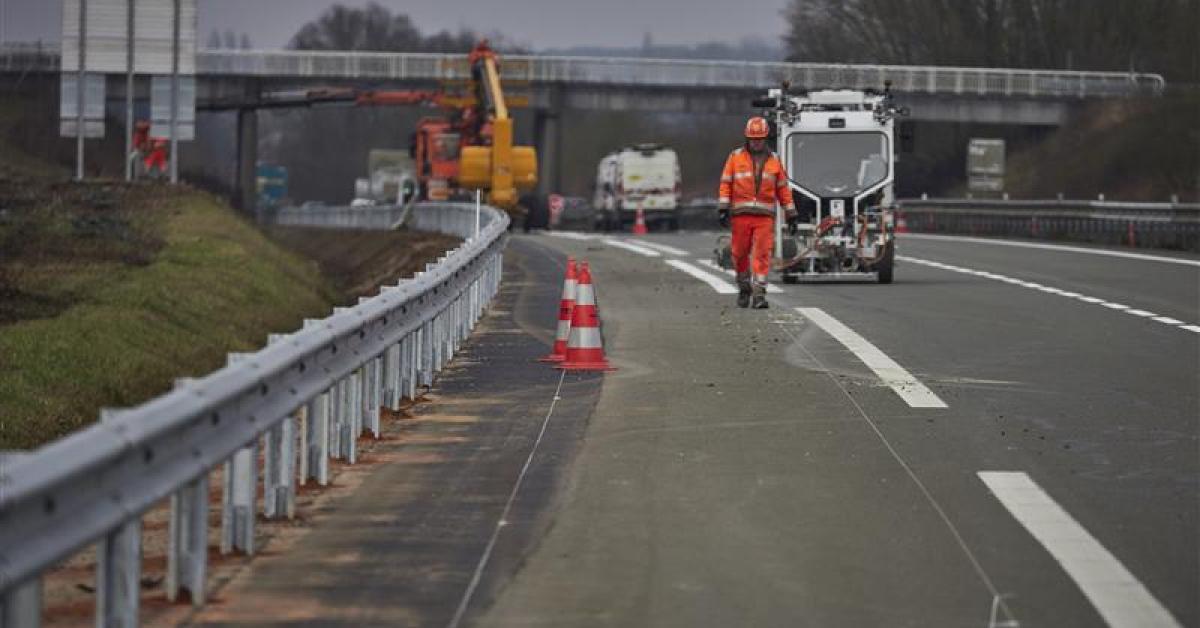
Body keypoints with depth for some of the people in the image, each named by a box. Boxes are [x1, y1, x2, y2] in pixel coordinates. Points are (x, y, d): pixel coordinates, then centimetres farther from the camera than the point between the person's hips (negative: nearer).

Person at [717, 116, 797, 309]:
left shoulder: (773, 160, 10)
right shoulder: (735, 157, 6)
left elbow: (783, 189, 13)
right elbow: (725, 184, 1)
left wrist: (791, 215, 11)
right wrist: (723, 209, -9)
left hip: (765, 216, 0)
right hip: (741, 215, 0)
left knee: (762, 255, -9)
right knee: (740, 254, 5)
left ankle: (759, 295, -13)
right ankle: (744, 288, 25)